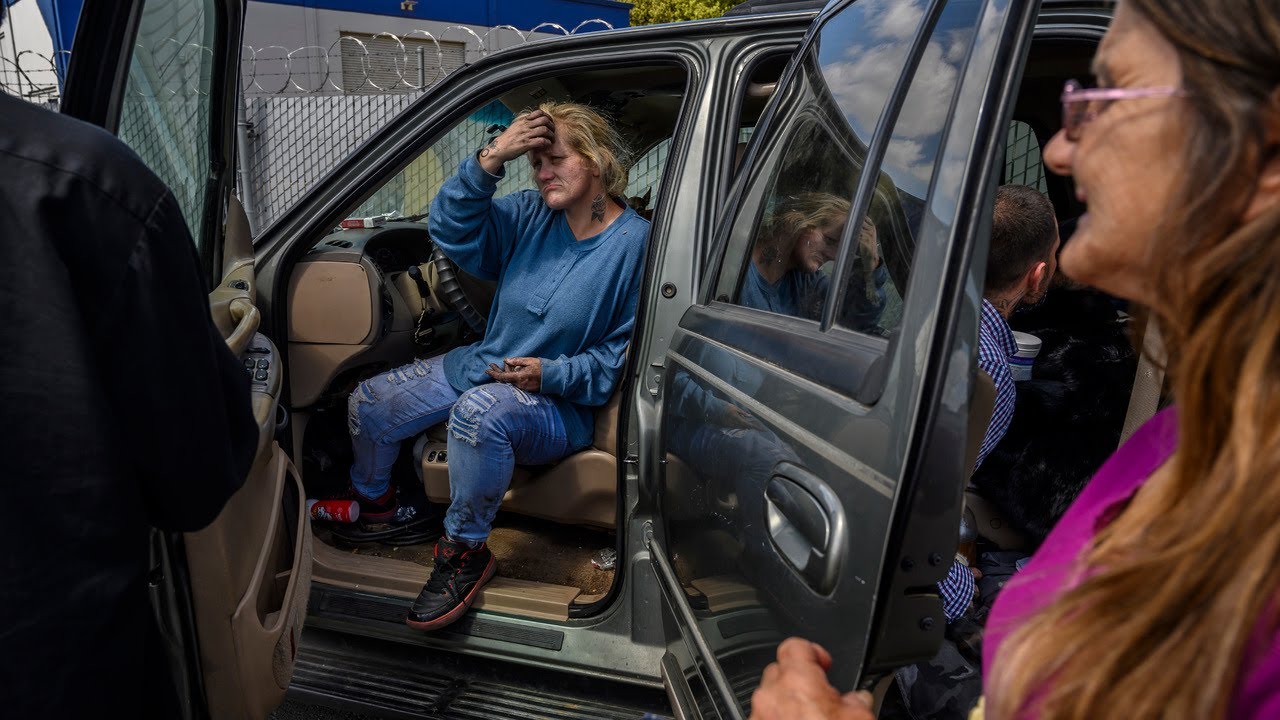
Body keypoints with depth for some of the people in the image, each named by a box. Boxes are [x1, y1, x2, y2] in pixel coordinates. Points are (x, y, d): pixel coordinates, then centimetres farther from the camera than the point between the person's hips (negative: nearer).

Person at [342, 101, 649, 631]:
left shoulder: (635, 243, -14)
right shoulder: (531, 216, 2)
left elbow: (627, 352, -14)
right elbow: (452, 230, -2)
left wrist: (553, 373, -23)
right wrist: (488, 162, -15)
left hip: (560, 403, -7)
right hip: (481, 367, 7)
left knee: (478, 410, -39)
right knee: (368, 402, 4)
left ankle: (464, 552, -17)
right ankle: (374, 504, 35)